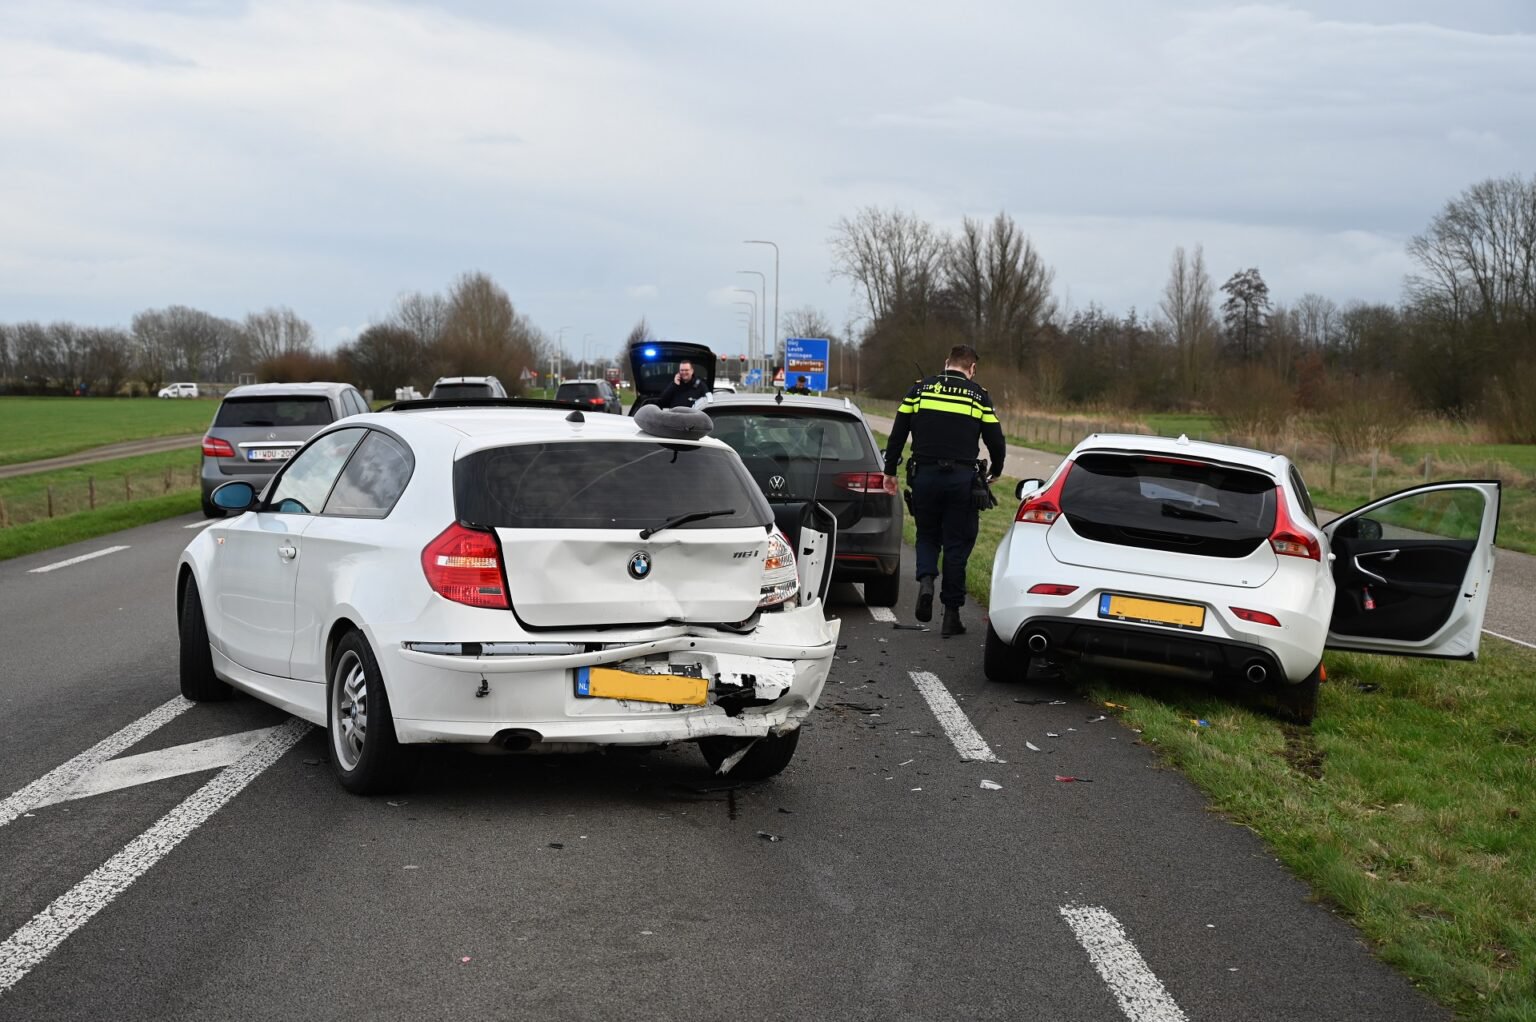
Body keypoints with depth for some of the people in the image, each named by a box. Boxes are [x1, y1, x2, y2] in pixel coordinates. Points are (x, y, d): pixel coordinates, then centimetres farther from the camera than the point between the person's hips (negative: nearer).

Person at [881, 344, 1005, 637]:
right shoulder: (978, 396, 4)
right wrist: (995, 473, 22)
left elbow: (897, 434, 5)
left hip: (924, 476, 1)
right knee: (957, 545, 6)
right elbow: (996, 442, 4)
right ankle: (951, 615, 7)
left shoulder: (920, 389, 6)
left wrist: (890, 471, 13)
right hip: (962, 478, -1)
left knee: (927, 536, 19)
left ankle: (926, 580, -10)